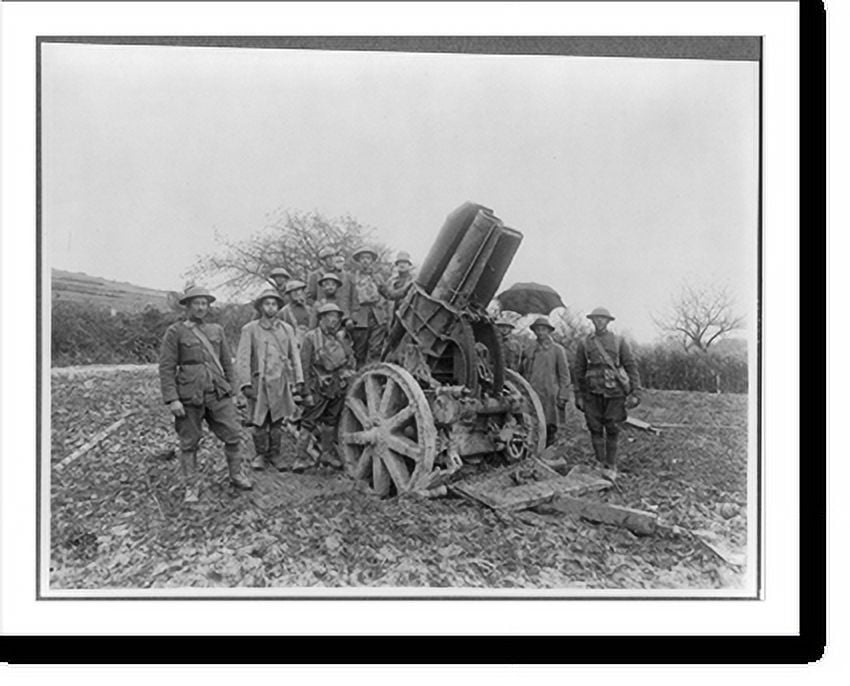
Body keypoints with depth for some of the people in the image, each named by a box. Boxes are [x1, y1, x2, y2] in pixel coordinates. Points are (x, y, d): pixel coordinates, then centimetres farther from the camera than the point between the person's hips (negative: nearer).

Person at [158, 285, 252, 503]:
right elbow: (166, 368, -6)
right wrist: (172, 399, -12)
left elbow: (227, 363, 16)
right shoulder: (175, 332, -1)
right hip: (189, 397, -3)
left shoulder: (217, 330, 12)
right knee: (189, 444, 5)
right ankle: (190, 487, 19)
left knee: (233, 436, 3)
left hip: (218, 394, 3)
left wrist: (230, 391, 12)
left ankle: (236, 475, 22)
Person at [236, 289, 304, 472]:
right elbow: (242, 359, -2)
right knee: (259, 421, 2)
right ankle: (260, 455, 20)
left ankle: (275, 454, 19)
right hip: (259, 382, -2)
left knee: (277, 420, 5)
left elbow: (294, 356, 11)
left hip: (281, 383, 2)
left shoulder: (287, 329, 10)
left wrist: (299, 381, 4)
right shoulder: (250, 329, 1)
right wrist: (245, 384, -10)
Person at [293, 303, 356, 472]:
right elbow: (305, 366, -9)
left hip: (338, 387, 5)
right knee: (309, 422, -4)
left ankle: (328, 452, 30)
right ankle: (302, 456, 3)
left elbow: (351, 359, 18)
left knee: (331, 420, 16)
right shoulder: (311, 337, -7)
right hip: (318, 388, -5)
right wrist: (307, 391, -13)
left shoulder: (341, 338, 8)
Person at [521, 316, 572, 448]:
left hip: (550, 396, -2)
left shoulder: (557, 350, 6)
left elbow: (564, 375, 3)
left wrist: (563, 396, -4)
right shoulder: (529, 351, 14)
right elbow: (524, 374, 17)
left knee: (550, 427, -3)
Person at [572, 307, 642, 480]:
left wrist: (636, 392, -5)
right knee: (596, 430, 2)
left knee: (612, 430, 1)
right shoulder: (584, 343, 7)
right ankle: (600, 465, 14)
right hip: (593, 393, 1)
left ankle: (611, 467, 15)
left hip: (615, 392, -1)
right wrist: (578, 395, 6)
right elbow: (578, 371, 9)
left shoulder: (619, 341, 5)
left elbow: (631, 366, 3)